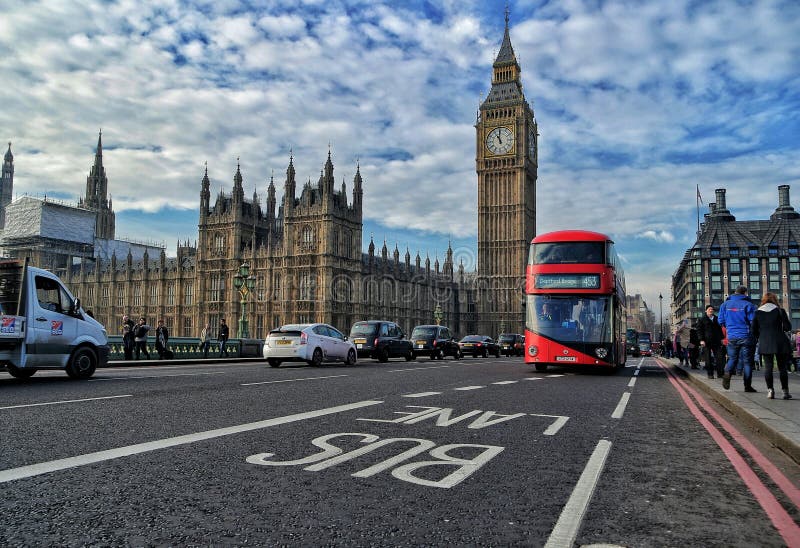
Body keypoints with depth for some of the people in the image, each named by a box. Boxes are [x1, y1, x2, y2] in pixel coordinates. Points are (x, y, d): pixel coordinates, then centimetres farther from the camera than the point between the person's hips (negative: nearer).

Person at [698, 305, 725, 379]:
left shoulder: (716, 319, 17)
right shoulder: (702, 320, 4)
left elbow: (720, 329, 24)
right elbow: (699, 330, -1)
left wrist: (721, 338, 15)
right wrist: (701, 340, -11)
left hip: (716, 341, 4)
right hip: (707, 341, -4)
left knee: (720, 357, -4)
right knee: (708, 359, -1)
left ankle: (720, 373, 0)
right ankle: (710, 374, 5)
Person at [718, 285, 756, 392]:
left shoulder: (725, 304, 5)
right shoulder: (748, 305, -7)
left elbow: (721, 321, 7)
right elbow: (753, 322, -11)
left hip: (731, 336, 3)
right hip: (745, 336, -3)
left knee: (732, 358, 15)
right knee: (747, 361, 5)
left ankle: (727, 373, -14)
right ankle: (747, 385, 6)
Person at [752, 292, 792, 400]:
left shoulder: (758, 312, 4)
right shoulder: (780, 311, -2)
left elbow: (754, 330, 5)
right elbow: (788, 327, -2)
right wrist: (779, 327, 17)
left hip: (765, 343, 1)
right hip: (780, 342, -1)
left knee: (768, 367, 4)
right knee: (782, 367, 6)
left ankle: (770, 390, -3)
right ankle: (785, 391, 7)